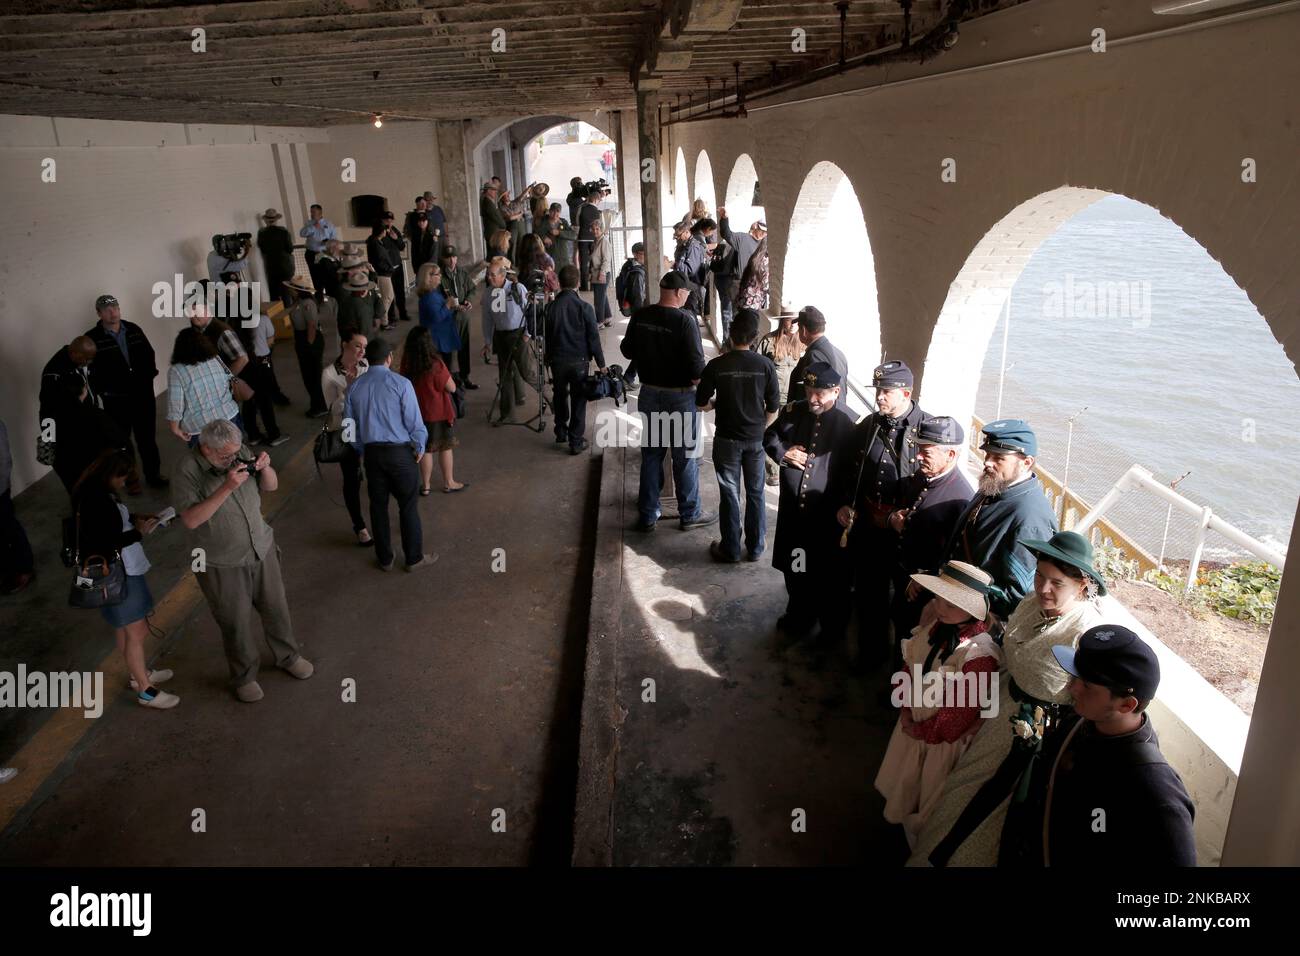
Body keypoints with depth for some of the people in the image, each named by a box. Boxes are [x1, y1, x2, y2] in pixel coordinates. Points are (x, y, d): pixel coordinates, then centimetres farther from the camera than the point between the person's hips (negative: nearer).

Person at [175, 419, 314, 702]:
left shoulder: (240, 452, -8)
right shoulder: (188, 470, -21)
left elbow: (271, 486, 3)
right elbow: (190, 519, -29)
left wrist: (264, 468, -19)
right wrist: (227, 488, -36)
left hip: (262, 549, 4)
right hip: (222, 564, -4)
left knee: (276, 607, 19)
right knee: (235, 623, 11)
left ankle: (288, 656, 43)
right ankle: (243, 676, 34)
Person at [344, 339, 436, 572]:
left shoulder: (354, 388, 2)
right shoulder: (400, 384, -13)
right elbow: (414, 421, -12)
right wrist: (420, 447, 4)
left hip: (371, 453, 5)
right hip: (400, 452, -4)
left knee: (378, 505, 16)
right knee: (408, 506, 8)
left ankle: (385, 559, 28)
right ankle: (414, 559, 19)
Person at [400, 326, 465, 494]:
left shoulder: (407, 364, -10)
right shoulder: (435, 364, -23)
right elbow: (452, 388, -14)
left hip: (418, 413, 4)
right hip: (438, 413, -4)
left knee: (425, 448, 16)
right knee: (445, 447, 13)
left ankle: (426, 485, 25)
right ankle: (449, 483, 24)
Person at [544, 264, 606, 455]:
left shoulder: (550, 308, -5)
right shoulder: (584, 308, -12)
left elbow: (546, 337, 3)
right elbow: (593, 338, -9)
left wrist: (548, 359, 17)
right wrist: (601, 364, -1)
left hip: (557, 360, 3)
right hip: (579, 360, -3)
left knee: (560, 397, 22)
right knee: (578, 401, 5)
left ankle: (560, 433, 33)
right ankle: (576, 442, 8)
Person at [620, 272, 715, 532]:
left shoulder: (640, 316, -4)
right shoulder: (685, 320, -19)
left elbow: (627, 350, 10)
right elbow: (696, 366, -21)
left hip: (649, 393, 5)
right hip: (680, 396, -5)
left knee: (651, 453, 15)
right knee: (685, 457, 9)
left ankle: (647, 515, 22)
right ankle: (690, 514, 21)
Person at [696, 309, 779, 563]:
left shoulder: (716, 366, -12)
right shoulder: (765, 366, -8)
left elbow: (701, 404, -4)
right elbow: (773, 409, -3)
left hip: (727, 440, -1)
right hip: (756, 439, 1)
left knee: (729, 495, 9)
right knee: (755, 494, 14)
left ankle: (730, 550, 17)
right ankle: (755, 549, 23)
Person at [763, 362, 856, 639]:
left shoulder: (847, 424, -14)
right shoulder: (793, 412, -1)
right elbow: (769, 436, 13)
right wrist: (782, 452, -8)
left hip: (827, 513, -4)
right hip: (792, 507, 5)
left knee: (829, 573, 10)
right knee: (795, 565, 20)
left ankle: (832, 627, 30)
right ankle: (799, 615, 42)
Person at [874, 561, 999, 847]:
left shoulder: (980, 655, -32)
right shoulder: (936, 627, -10)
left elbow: (957, 713, -25)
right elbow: (909, 668, 2)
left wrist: (920, 731, -13)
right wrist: (906, 711, -6)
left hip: (943, 739, -7)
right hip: (914, 723, 7)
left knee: (928, 806, 18)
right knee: (903, 786, 29)